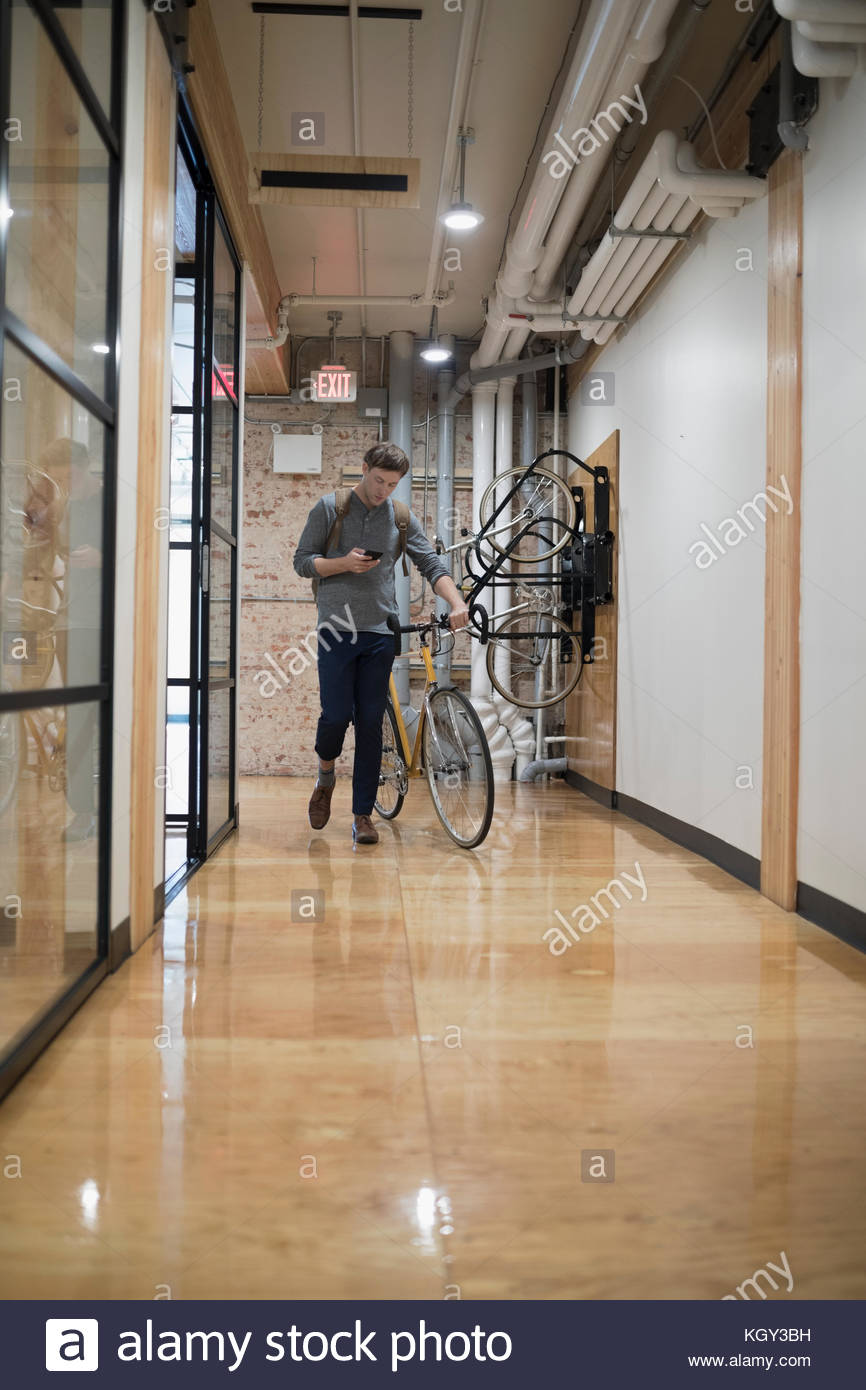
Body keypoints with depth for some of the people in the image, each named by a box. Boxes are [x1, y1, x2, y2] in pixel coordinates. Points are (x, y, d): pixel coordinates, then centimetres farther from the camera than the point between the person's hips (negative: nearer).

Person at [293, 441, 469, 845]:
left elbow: (432, 565, 6)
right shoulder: (329, 508, 3)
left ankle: (362, 815, 8)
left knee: (370, 723, 0)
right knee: (336, 715, -9)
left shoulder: (402, 519, 10)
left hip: (380, 632, 2)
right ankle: (326, 774, 24)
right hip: (337, 629, -2)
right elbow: (302, 561, 4)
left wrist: (457, 604, -11)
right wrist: (344, 563, -14)